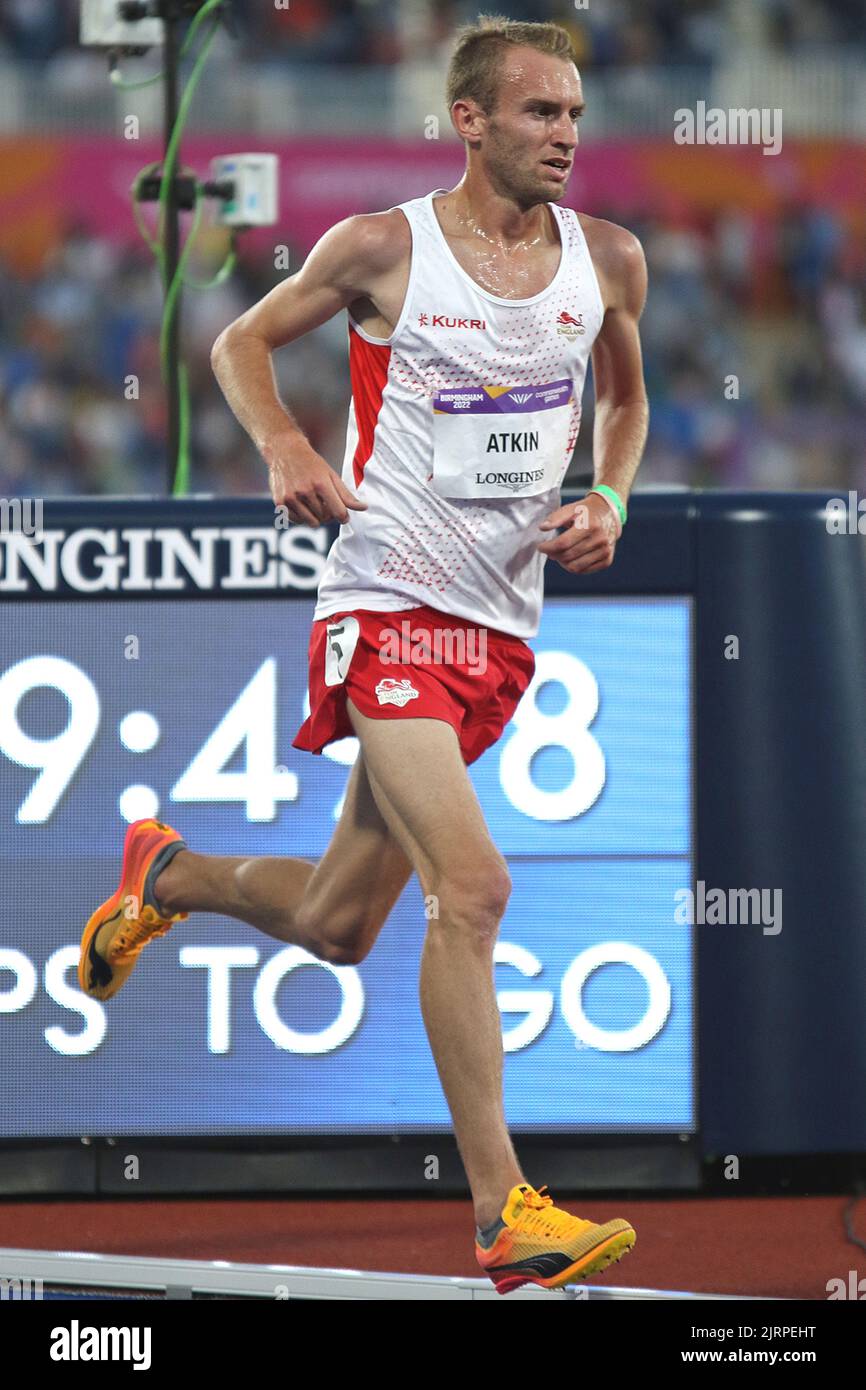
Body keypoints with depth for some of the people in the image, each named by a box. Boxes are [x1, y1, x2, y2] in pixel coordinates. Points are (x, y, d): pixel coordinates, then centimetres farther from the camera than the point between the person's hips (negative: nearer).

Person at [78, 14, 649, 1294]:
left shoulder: (608, 261, 5)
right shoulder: (384, 249, -7)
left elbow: (626, 397, 23)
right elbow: (242, 343, 7)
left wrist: (610, 502, 4)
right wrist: (285, 451, -11)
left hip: (504, 627, 6)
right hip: (389, 604, -6)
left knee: (337, 926, 15)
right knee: (472, 885, -22)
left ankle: (167, 875, 47)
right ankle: (504, 1212, -21)